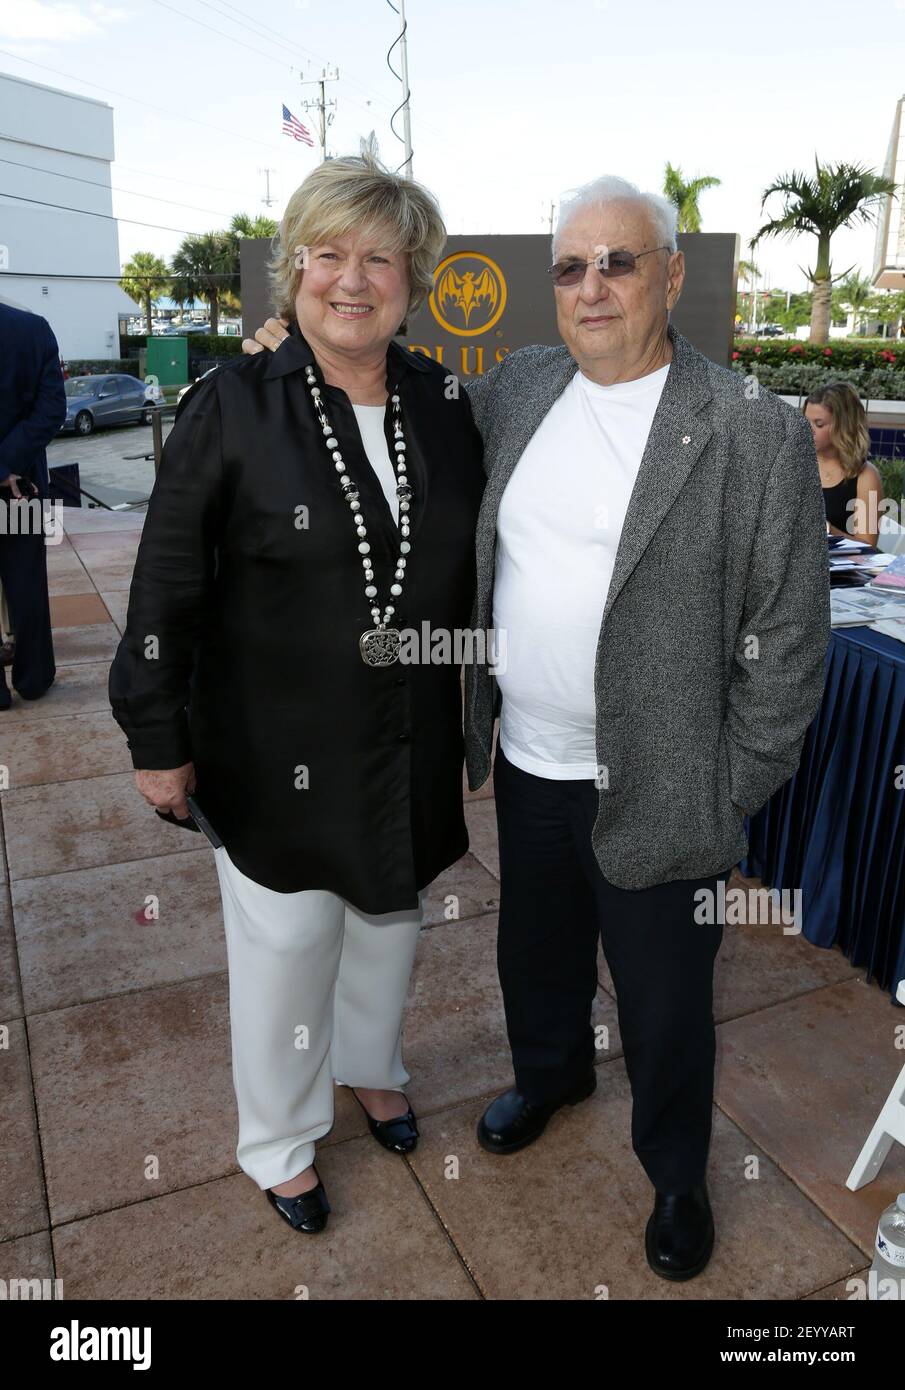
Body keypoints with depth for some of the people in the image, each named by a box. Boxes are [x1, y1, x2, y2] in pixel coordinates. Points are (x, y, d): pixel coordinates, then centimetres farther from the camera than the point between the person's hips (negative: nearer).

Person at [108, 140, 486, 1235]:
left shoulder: (441, 404, -1)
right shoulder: (231, 409, -13)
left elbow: (467, 567, 8)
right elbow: (166, 591, -10)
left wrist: (471, 693, 9)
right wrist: (160, 741, -8)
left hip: (411, 743, 4)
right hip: (278, 751, -4)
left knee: (390, 916, 23)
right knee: (286, 948, 12)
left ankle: (371, 1066, 53)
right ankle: (280, 1143, 39)